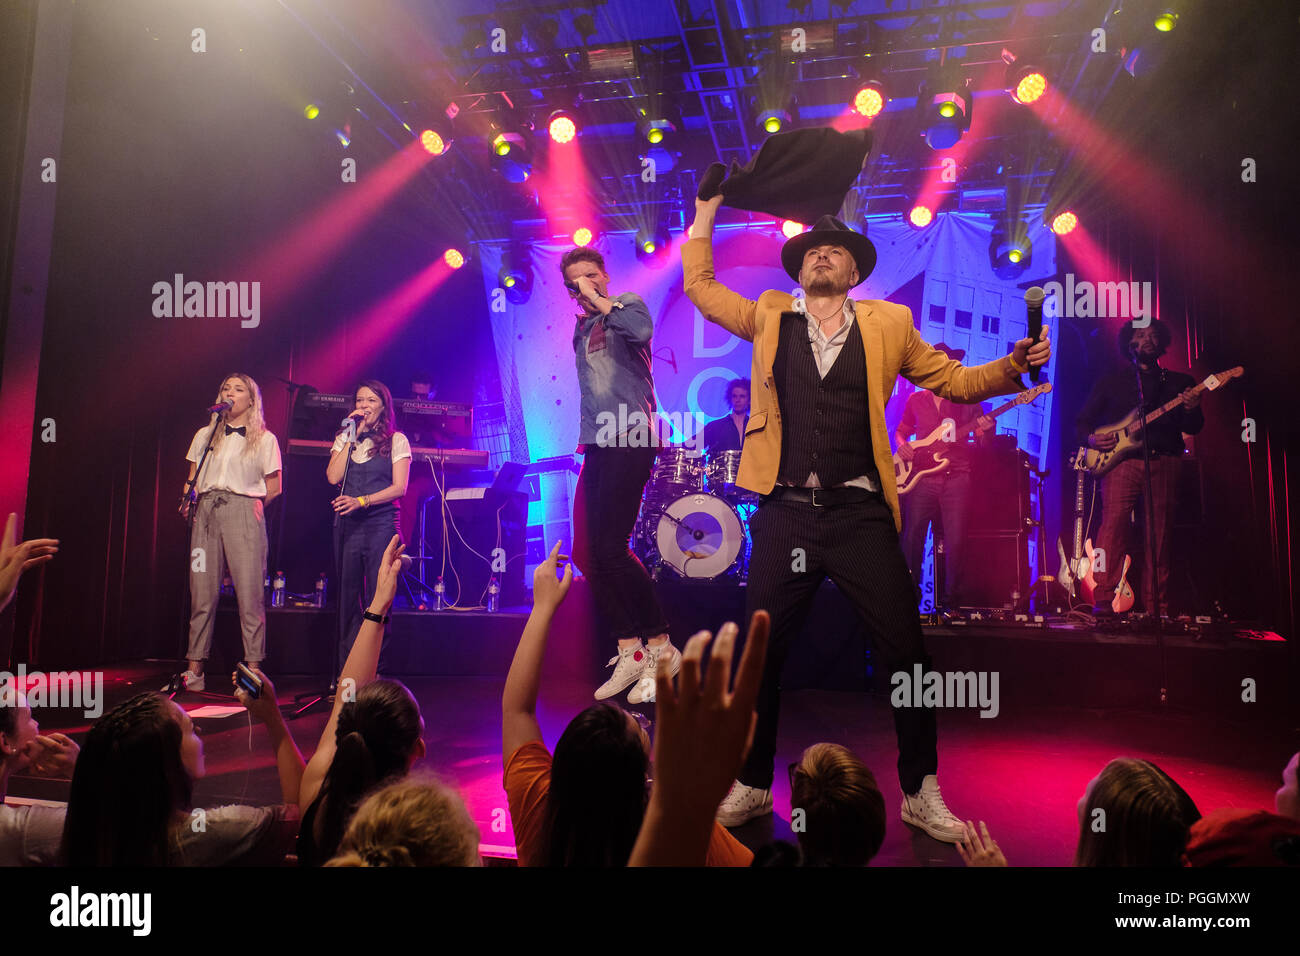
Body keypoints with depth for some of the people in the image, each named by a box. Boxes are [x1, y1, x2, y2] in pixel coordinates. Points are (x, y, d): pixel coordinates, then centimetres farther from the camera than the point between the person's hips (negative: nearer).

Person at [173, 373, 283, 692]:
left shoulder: (264, 439, 10)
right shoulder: (204, 435, 19)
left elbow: (274, 487, 9)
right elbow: (192, 480, 19)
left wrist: (254, 504, 1)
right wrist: (187, 502, 3)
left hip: (243, 513, -3)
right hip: (206, 513, 3)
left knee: (249, 593, -8)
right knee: (202, 592, 1)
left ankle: (253, 669, -6)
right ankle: (194, 670, 6)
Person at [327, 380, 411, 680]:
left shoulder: (396, 440, 4)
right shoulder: (344, 438, 15)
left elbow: (399, 488, -4)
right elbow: (333, 477, -1)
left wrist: (361, 501, -15)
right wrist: (352, 437, -1)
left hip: (381, 523, -3)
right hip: (347, 524, 3)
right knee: (348, 597, 5)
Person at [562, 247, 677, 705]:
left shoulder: (628, 304, 1)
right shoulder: (581, 329, 22)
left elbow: (641, 330, -24)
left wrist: (599, 300, -13)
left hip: (629, 441, -8)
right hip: (596, 446, 8)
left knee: (611, 550, -16)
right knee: (587, 553, 2)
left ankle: (662, 648, -3)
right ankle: (629, 650, 11)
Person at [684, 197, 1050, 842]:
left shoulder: (887, 325, 11)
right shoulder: (769, 318, 12)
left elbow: (954, 380, 15)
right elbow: (700, 287, 20)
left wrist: (1014, 367, -1)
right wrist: (705, 213, 20)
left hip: (860, 515, 0)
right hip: (784, 514, 1)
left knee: (904, 649, 0)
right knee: (761, 652, 7)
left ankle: (921, 793, 19)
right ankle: (752, 787, 25)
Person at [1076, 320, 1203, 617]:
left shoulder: (1178, 382, 22)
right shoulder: (1111, 381, 19)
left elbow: (1193, 428, 15)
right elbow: (1083, 420, 16)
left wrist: (1192, 410, -8)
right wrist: (1092, 438, -5)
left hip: (1163, 464, 2)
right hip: (1121, 460, -2)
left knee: (1159, 535, -2)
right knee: (1113, 525, -19)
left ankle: (1156, 612, 2)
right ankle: (1102, 602, -23)